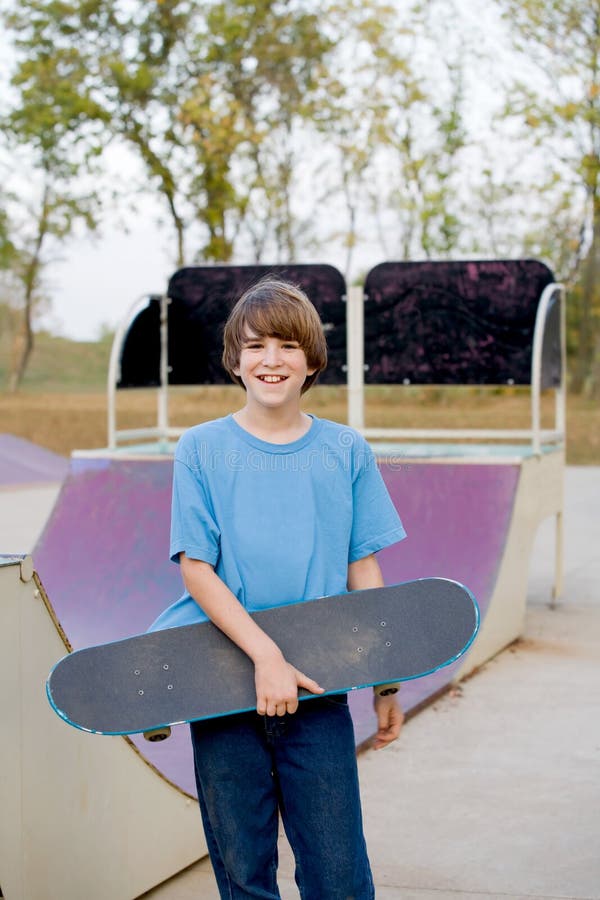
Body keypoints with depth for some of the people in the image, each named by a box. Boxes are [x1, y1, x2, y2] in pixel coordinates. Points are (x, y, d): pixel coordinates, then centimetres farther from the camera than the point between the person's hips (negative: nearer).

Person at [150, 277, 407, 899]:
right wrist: (265, 656, -16)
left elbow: (364, 572, 8)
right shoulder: (201, 449, 0)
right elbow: (195, 570, -6)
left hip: (317, 691, 0)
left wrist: (386, 684, 7)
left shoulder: (346, 452, 4)